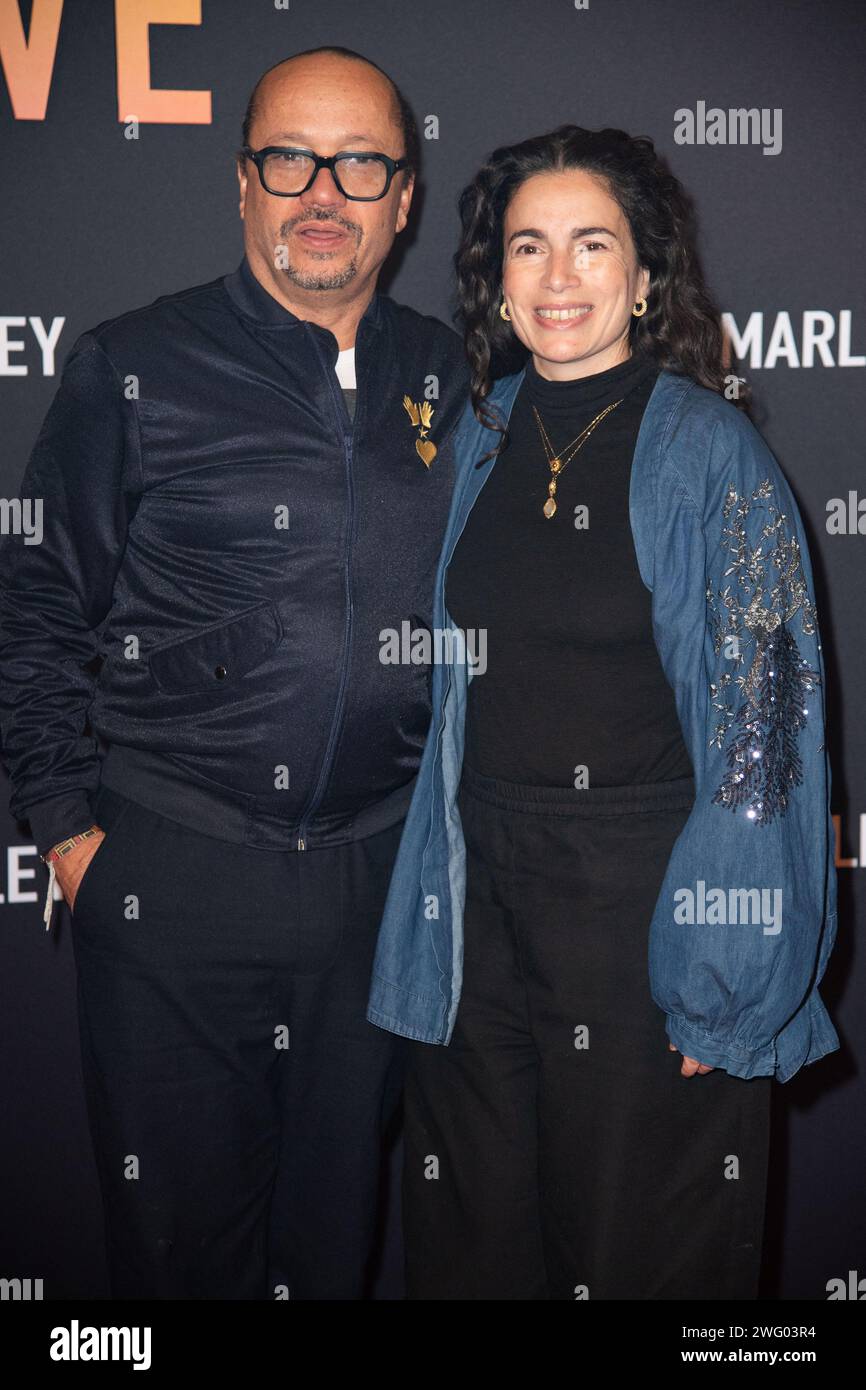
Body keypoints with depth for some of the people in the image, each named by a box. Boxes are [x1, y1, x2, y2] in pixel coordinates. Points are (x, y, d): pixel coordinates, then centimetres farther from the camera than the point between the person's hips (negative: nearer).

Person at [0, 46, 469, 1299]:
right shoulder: (136, 366, -3)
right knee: (182, 1221, 9)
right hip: (171, 873, -3)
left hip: (381, 876, 3)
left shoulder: (448, 380, 7)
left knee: (337, 1217, 17)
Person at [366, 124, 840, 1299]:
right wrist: (431, 897, 8)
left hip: (646, 896, -4)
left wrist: (721, 980, -14)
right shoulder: (482, 438, 6)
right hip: (482, 892, 5)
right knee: (475, 1239, 17)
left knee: (641, 1245, 11)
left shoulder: (709, 451, -9)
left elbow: (762, 724, -11)